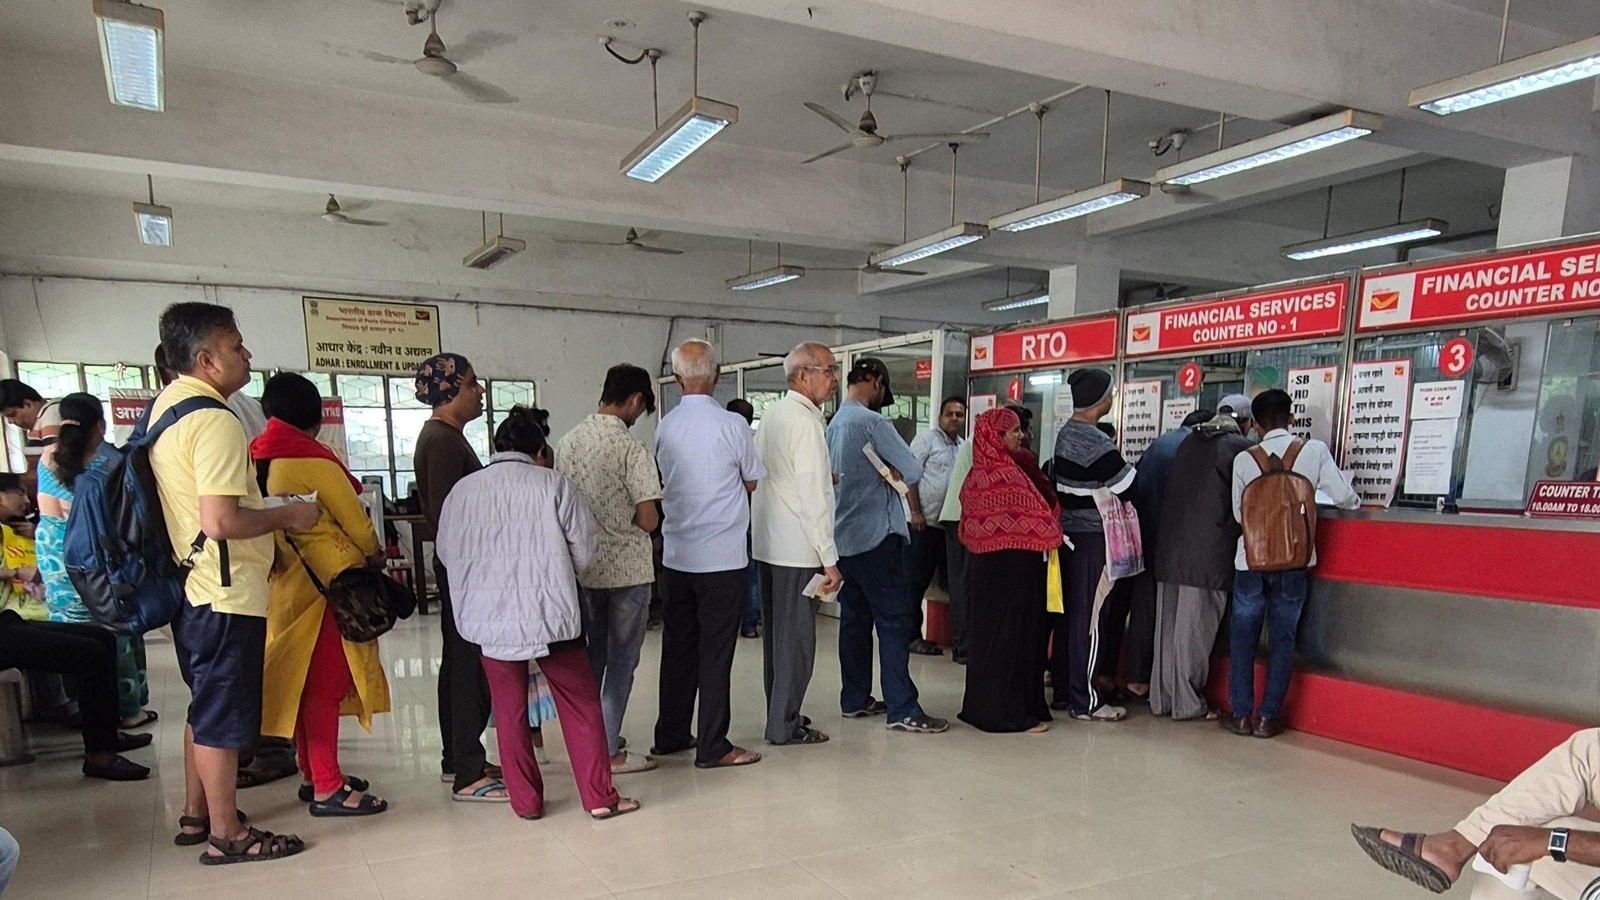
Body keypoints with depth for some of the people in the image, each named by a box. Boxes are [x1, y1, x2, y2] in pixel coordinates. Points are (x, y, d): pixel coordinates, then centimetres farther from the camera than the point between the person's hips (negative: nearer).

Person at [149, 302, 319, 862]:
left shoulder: (166, 404, 10)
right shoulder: (214, 421, -21)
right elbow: (220, 521, -28)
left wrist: (266, 507, 20)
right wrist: (287, 516, -14)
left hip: (190, 585, 10)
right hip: (226, 591, -10)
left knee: (206, 708, 21)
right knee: (223, 716, 1)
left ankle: (196, 814, 34)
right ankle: (226, 835, 13)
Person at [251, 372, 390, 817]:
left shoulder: (258, 458, 7)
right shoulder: (313, 458, -15)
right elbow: (354, 518, -8)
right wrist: (374, 554, 10)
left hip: (288, 583, 8)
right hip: (329, 583, -8)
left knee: (306, 682, 15)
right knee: (326, 684, -4)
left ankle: (312, 773, 26)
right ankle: (327, 789, 0)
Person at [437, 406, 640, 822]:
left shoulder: (463, 490, 1)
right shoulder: (555, 484, -5)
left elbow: (446, 553, 11)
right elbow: (586, 549, -2)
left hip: (490, 618, 2)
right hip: (550, 613, -2)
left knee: (509, 709, 15)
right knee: (582, 703, 11)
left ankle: (526, 800, 23)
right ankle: (600, 796, 14)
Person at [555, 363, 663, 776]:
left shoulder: (567, 442, 2)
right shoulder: (631, 449, -17)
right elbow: (648, 520, -18)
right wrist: (630, 518, 3)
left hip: (583, 567, 6)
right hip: (626, 570, -6)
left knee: (592, 655, 20)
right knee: (622, 659, 6)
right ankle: (608, 751, 12)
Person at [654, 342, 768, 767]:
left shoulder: (665, 426, 1)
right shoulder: (732, 424, -12)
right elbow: (752, 482, 1)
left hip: (675, 554, 5)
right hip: (722, 557, -5)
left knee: (677, 645, 14)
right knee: (715, 652, 2)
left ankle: (671, 734, 25)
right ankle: (712, 746, 8)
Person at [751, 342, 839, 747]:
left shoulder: (772, 415, 11)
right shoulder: (805, 421, -16)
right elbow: (814, 497, -19)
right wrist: (829, 559, -17)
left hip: (767, 543, 9)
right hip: (797, 547, -9)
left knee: (776, 633, 16)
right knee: (797, 637, 1)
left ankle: (780, 715, 28)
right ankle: (784, 725, 10)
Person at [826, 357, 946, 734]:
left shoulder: (835, 423, 13)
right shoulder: (871, 421, -14)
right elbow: (913, 469, -14)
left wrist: (887, 473, 2)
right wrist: (914, 508, 2)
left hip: (844, 536, 9)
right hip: (876, 535, -9)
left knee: (855, 617, 13)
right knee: (894, 619, -5)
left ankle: (855, 699, 20)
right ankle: (902, 709, -4)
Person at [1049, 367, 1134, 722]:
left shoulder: (1066, 433, 9)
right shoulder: (1096, 442, -18)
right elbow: (1130, 487, -15)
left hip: (1068, 533, 9)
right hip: (1092, 537, -9)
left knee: (1068, 613, 13)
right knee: (1090, 618, -2)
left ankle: (1063, 690, 21)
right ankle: (1084, 700, 4)